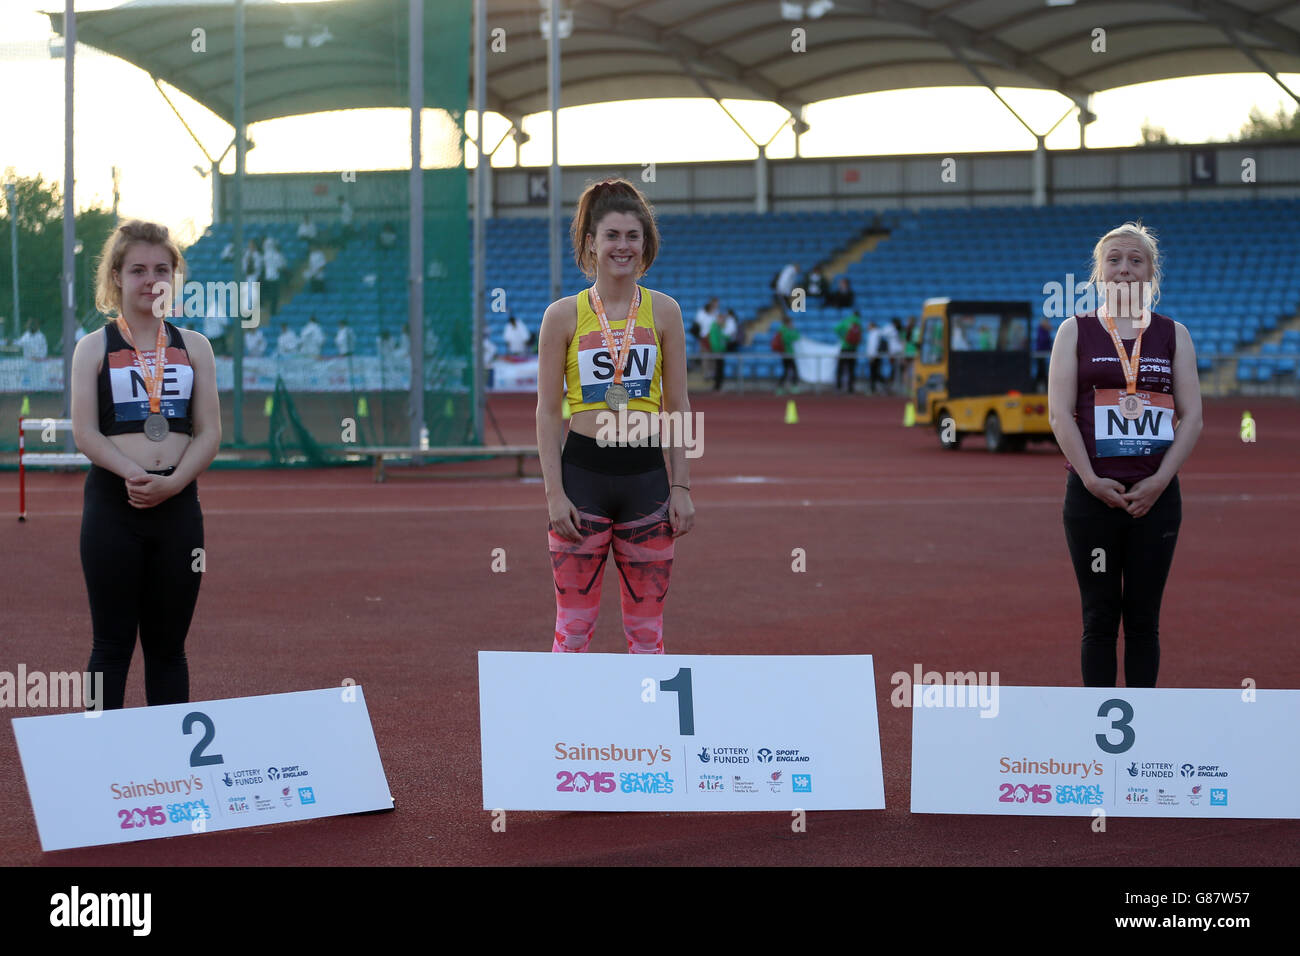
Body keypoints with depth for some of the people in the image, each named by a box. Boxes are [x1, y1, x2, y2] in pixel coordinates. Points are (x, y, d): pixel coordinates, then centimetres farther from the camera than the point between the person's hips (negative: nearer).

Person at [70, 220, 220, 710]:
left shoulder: (193, 347, 11)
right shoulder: (95, 347, 4)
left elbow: (209, 432, 4)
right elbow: (84, 432, -5)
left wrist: (170, 484, -13)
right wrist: (133, 474, -21)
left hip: (178, 504, 2)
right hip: (112, 506, -2)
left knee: (168, 645, 7)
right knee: (113, 643, -1)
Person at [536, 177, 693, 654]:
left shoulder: (663, 311, 5)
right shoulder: (563, 315, 0)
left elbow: (678, 408, 7)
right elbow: (548, 412, 1)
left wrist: (681, 488, 2)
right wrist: (555, 493, -6)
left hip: (646, 476, 2)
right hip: (582, 474, -2)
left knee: (646, 626, 6)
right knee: (574, 626, 0)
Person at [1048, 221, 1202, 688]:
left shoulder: (1174, 334, 9)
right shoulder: (1075, 331, 5)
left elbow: (1192, 417, 4)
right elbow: (1060, 413, -2)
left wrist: (1159, 481, -8)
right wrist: (1091, 480, -12)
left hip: (1156, 493, 1)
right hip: (1093, 492, -1)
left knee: (1144, 618, 4)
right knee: (1100, 616, -1)